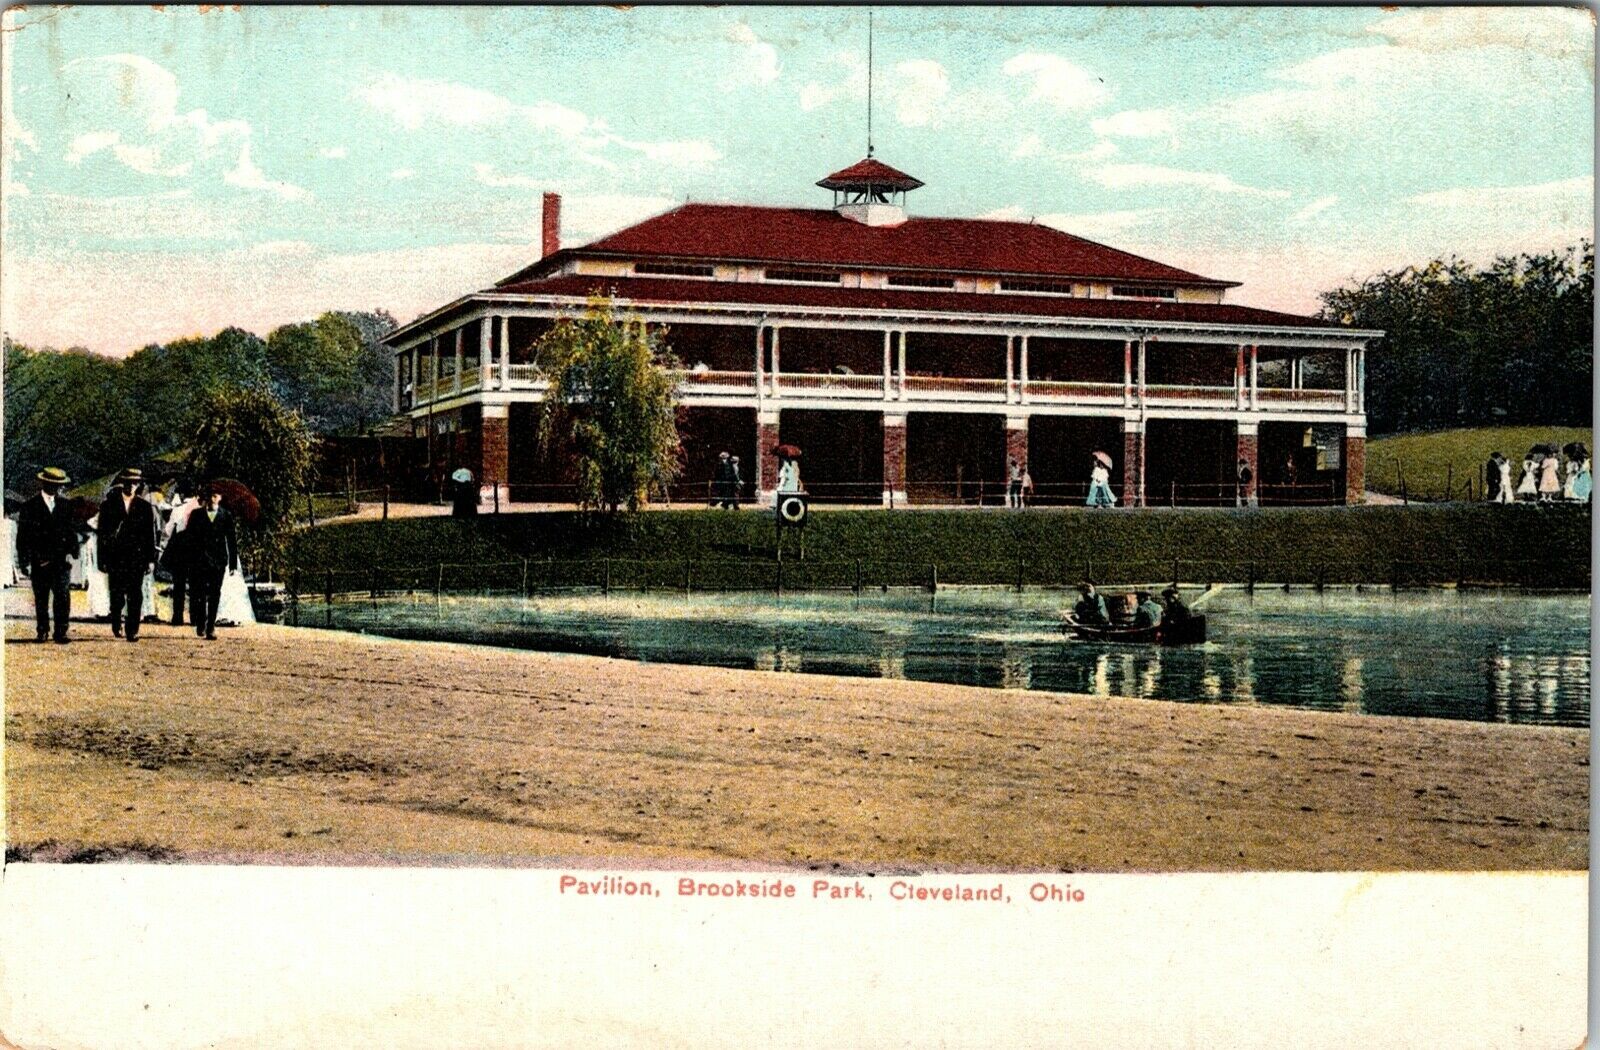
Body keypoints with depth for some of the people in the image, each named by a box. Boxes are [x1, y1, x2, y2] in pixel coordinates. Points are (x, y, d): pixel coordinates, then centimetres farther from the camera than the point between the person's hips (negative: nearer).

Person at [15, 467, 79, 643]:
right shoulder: (29, 507, 2)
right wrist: (24, 562, -4)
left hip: (61, 560, 1)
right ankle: (42, 632, 21)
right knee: (41, 599, 8)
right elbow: (22, 536, 1)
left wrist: (72, 552, -3)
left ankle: (60, 633, -7)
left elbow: (72, 530, 11)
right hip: (39, 561, -1)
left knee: (62, 597, -10)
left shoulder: (66, 506, 10)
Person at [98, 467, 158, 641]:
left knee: (135, 595, -4)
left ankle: (132, 630, -1)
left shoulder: (145, 507, 7)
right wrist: (102, 560, 0)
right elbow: (102, 534, 5)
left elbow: (150, 534, 7)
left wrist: (150, 559, 2)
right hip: (115, 558, 0)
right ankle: (117, 623, 26)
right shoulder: (108, 505, 6)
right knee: (117, 594, 2)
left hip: (137, 558, 0)